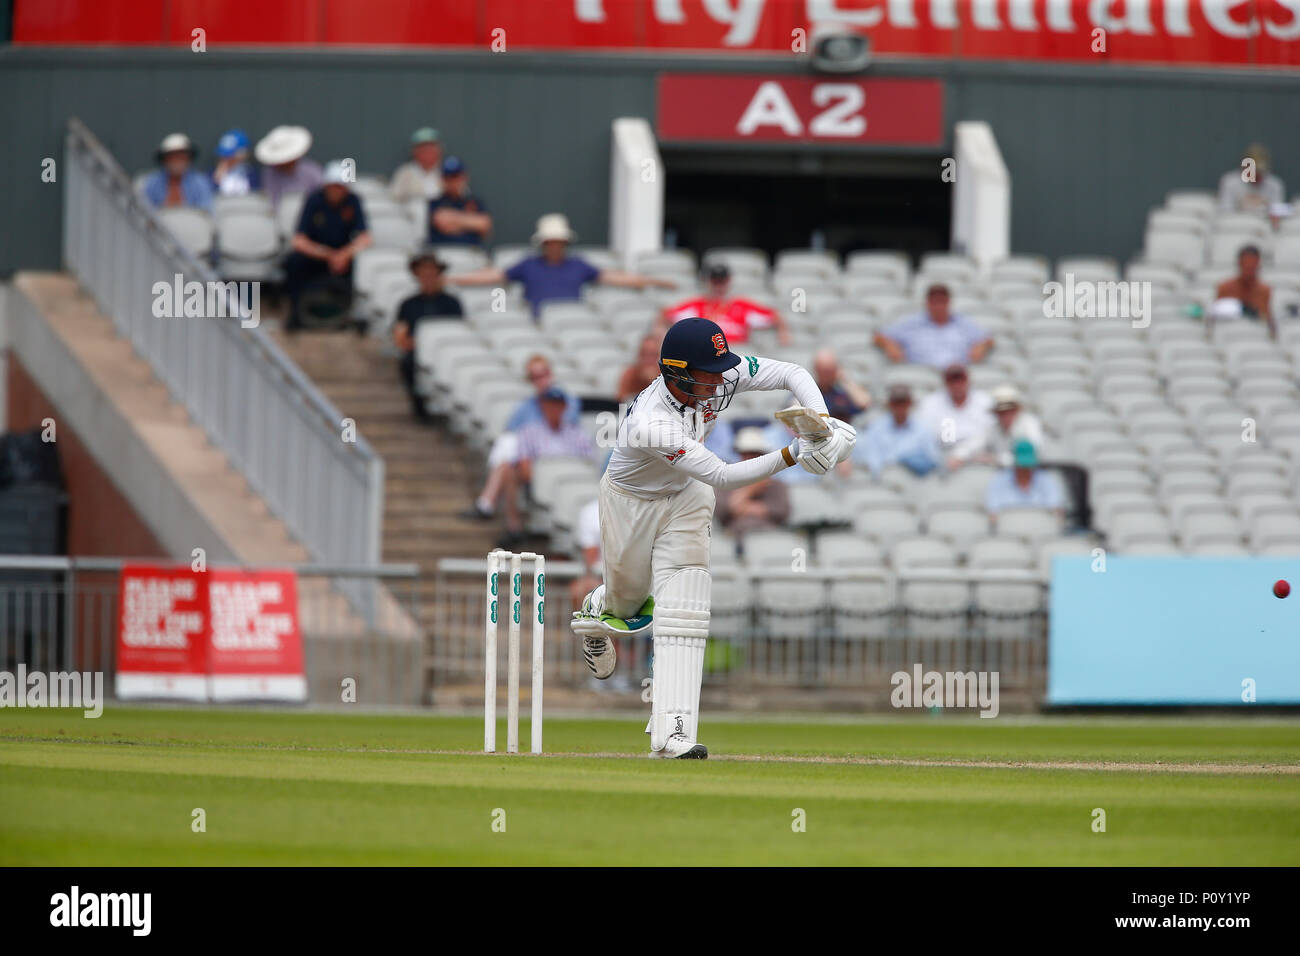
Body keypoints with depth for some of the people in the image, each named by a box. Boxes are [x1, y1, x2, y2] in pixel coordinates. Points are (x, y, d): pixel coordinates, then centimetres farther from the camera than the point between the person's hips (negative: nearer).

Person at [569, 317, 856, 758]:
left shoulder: (723, 373, -26)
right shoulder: (649, 424, -41)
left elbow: (792, 374, -16)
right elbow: (722, 477, -41)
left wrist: (824, 423, -34)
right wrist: (791, 455, -50)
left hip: (686, 499, 3)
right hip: (631, 501, -3)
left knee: (684, 612, -12)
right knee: (628, 598, 19)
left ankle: (672, 732, -17)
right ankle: (596, 611, 59)